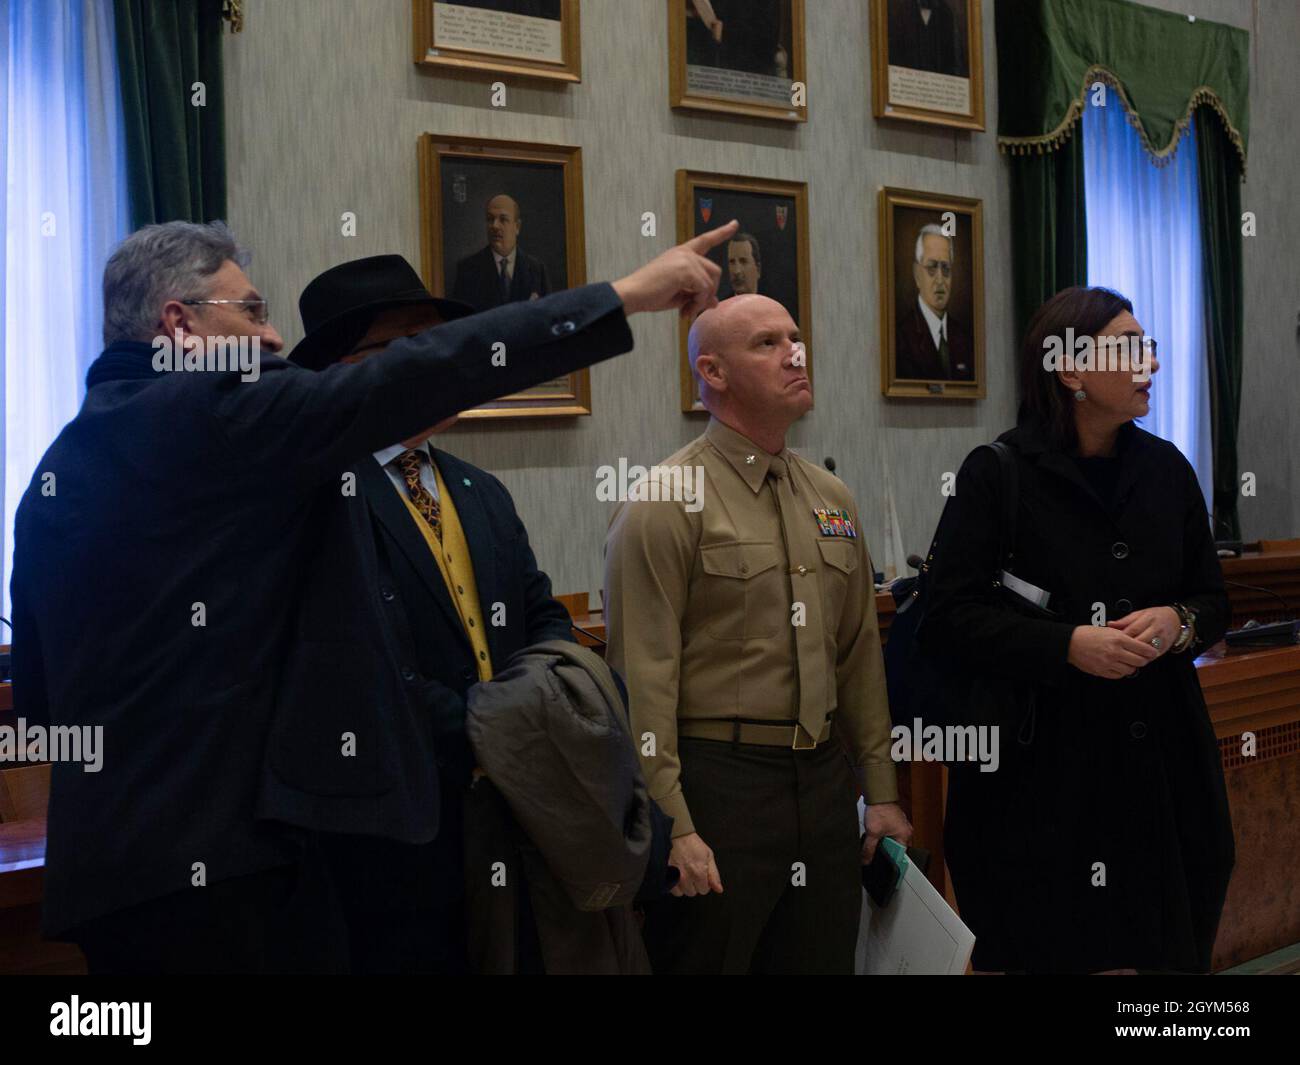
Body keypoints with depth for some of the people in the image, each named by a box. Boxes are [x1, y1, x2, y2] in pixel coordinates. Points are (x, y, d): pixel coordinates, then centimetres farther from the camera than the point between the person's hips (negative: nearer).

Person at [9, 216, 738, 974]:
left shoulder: (61, 465, 14)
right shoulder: (210, 411, -11)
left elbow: (37, 695, 17)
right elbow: (411, 379, -17)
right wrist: (626, 294, -14)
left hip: (112, 854, 9)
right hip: (224, 852, -9)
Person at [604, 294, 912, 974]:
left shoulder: (831, 499, 12)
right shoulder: (666, 506, -9)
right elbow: (643, 678, -13)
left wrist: (881, 791, 15)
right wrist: (671, 827, -16)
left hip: (825, 781, 6)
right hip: (717, 783, -6)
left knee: (824, 960, 13)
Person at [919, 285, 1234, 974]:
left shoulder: (1165, 469, 8)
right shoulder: (998, 474, -6)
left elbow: (1214, 600, 15)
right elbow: (949, 619, -10)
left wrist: (1178, 624, -8)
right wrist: (1067, 645, -21)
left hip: (1152, 753, 4)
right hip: (1039, 759, -4)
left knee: (1139, 951, 6)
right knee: (1040, 952, 1)